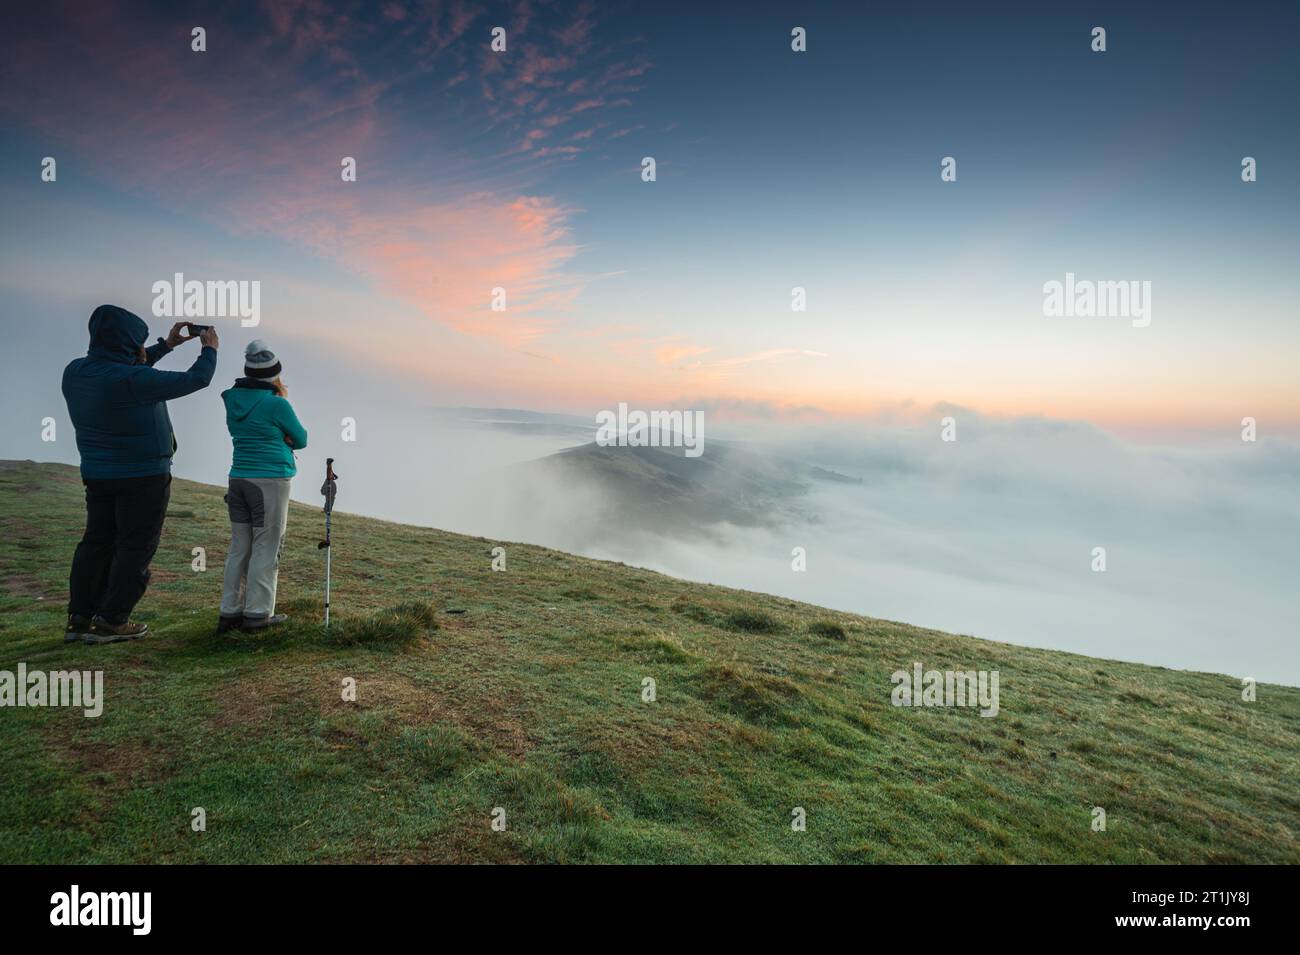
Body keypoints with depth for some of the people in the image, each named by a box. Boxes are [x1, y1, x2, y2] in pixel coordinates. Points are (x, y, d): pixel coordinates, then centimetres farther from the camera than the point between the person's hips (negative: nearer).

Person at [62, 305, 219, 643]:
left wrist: (166, 345, 22)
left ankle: (79, 618, 20)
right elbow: (196, 379, -16)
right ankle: (111, 622, 6)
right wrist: (210, 350, 3)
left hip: (96, 473, 8)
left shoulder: (75, 372, 0)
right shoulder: (133, 381, -24)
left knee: (97, 542, 15)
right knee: (136, 546, 3)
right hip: (144, 476, -8)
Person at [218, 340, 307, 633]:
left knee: (239, 547, 13)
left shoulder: (233, 400, 8)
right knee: (266, 548, 1)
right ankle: (258, 614, 5)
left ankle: (230, 612, 16)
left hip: (238, 479, 7)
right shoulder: (276, 404, -12)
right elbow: (300, 440, 2)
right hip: (271, 481, -6)